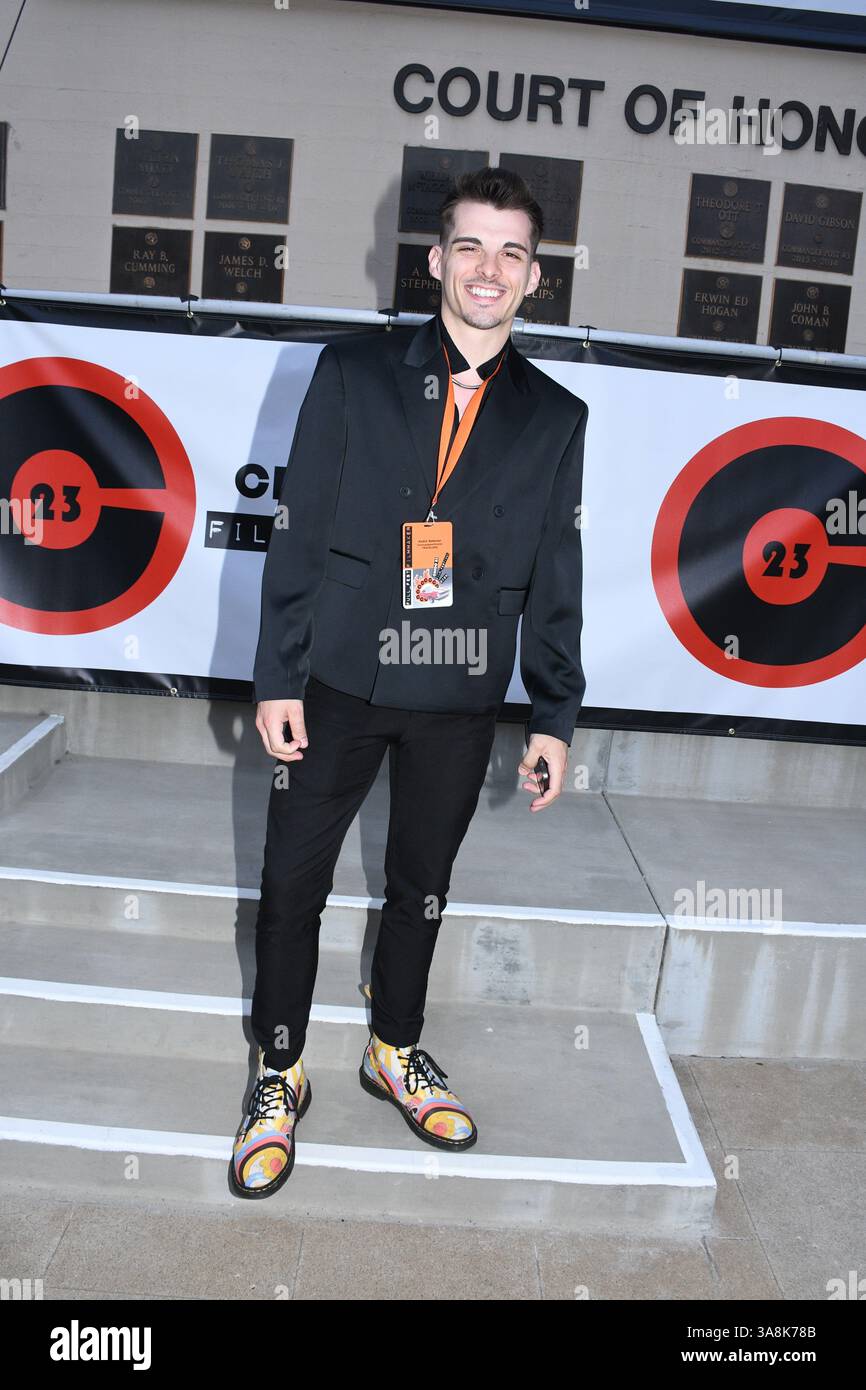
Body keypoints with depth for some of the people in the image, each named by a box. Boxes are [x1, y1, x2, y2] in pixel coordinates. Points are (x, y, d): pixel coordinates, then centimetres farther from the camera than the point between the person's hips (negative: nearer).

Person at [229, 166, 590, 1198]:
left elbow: (555, 576, 7)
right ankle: (279, 1073, 27)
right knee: (292, 883, 5)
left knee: (422, 886, 15)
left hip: (462, 697, 2)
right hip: (339, 679, -1)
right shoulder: (354, 374, 1)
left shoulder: (555, 416, 6)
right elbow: (298, 531, -1)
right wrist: (277, 674, -6)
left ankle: (395, 1052, 38)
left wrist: (555, 714, 4)